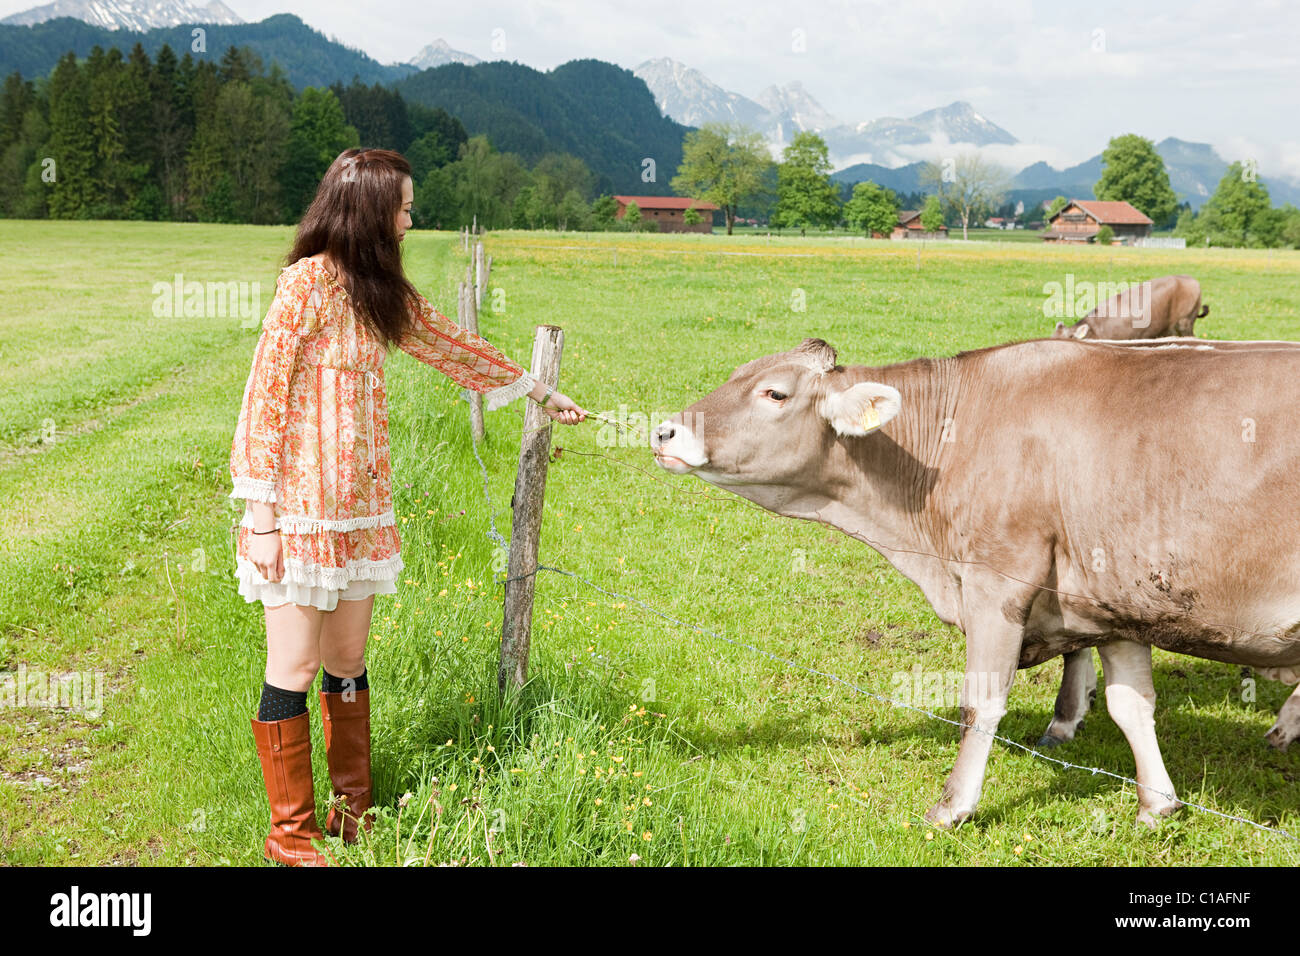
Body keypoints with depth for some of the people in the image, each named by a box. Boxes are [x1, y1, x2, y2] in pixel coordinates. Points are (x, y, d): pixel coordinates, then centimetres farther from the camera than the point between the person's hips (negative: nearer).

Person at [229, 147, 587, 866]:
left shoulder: (381, 291, 12)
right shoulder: (307, 282, -11)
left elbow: (450, 344, 25)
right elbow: (264, 398, -13)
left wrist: (539, 390, 35)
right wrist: (260, 518, -15)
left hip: (360, 503, 7)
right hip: (301, 505, -7)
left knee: (347, 662, 12)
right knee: (295, 668, 0)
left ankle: (351, 813, 24)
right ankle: (290, 835, 11)